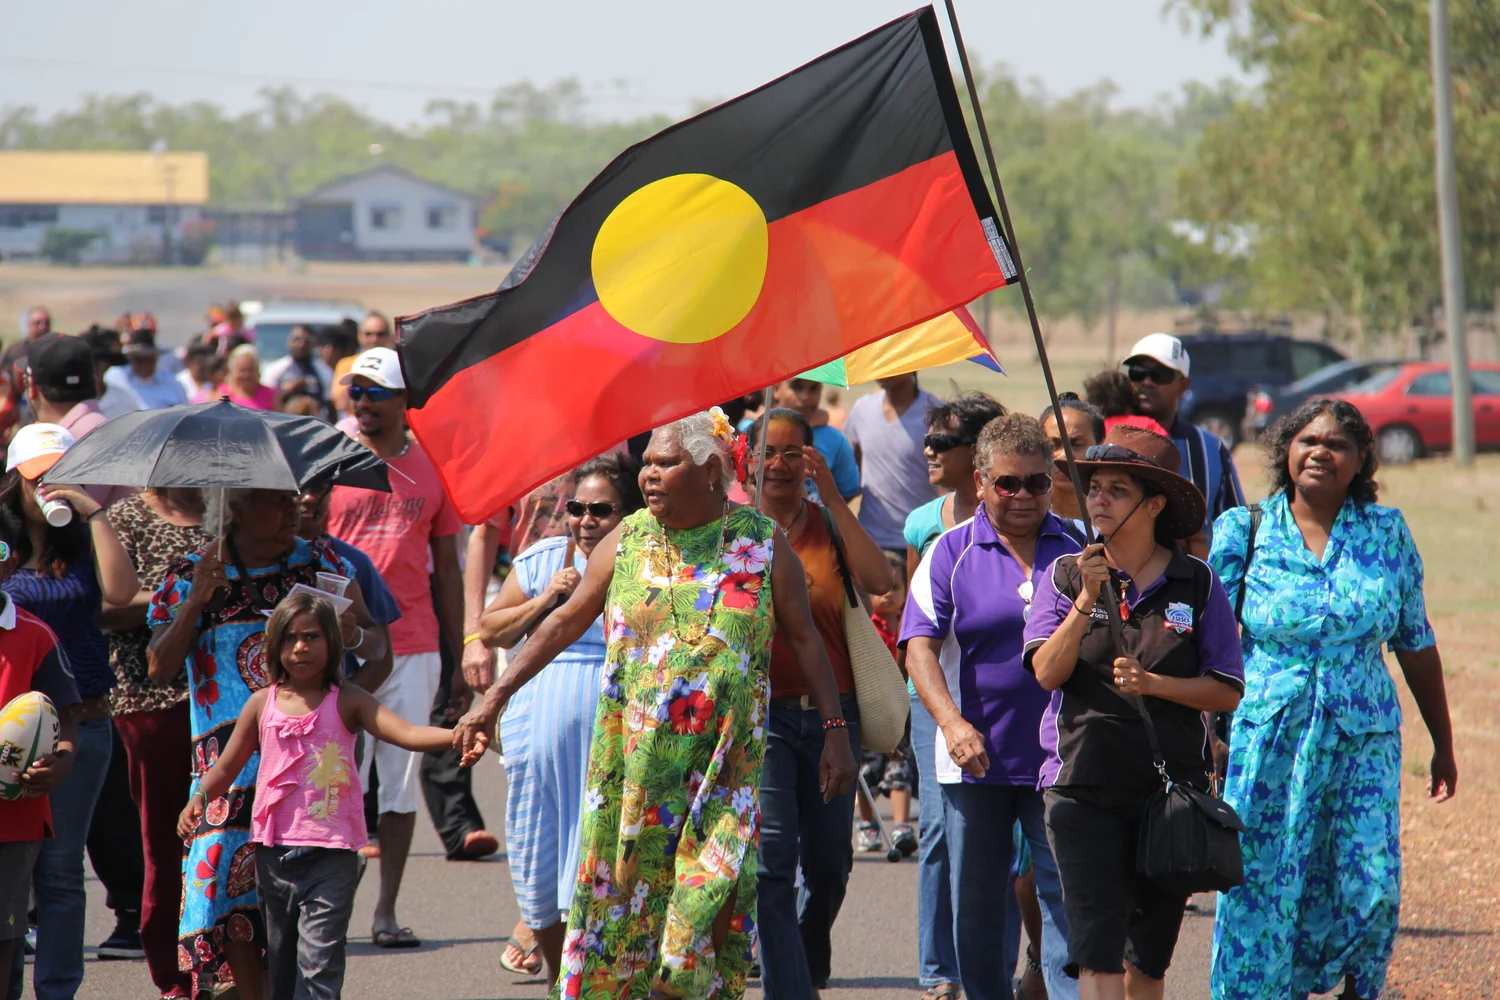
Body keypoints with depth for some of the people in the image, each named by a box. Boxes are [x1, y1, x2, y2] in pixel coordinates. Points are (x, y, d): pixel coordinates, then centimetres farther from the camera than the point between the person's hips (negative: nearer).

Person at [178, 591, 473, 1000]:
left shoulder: (347, 702, 0)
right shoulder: (262, 705, 7)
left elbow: (407, 734, -12)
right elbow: (227, 767, 14)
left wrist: (458, 735, -30)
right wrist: (199, 799, -5)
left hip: (332, 855, -3)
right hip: (274, 853, 4)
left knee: (319, 961, -12)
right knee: (280, 962, 12)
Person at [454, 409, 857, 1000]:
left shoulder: (763, 544, 0)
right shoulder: (628, 541, 6)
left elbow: (805, 639, 4)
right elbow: (567, 621, 11)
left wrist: (835, 730, -1)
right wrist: (496, 696, 8)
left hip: (721, 766, -2)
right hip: (633, 761, 2)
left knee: (710, 895, -9)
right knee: (621, 892, 1)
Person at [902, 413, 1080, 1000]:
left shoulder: (1077, 548, 6)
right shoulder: (951, 552, 3)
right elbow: (920, 648, -4)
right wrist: (953, 723, -20)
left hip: (1060, 754, 0)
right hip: (976, 754, 0)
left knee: (1067, 892, -8)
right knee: (977, 901, 8)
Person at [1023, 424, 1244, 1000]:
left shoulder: (1197, 584, 2)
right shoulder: (1066, 576, 3)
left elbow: (1227, 692, 0)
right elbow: (1047, 671, -8)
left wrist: (1151, 683, -14)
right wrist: (1086, 602, -19)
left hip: (1173, 787, 1)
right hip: (1084, 785, -1)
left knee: (1148, 953, 11)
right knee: (1097, 949, -12)